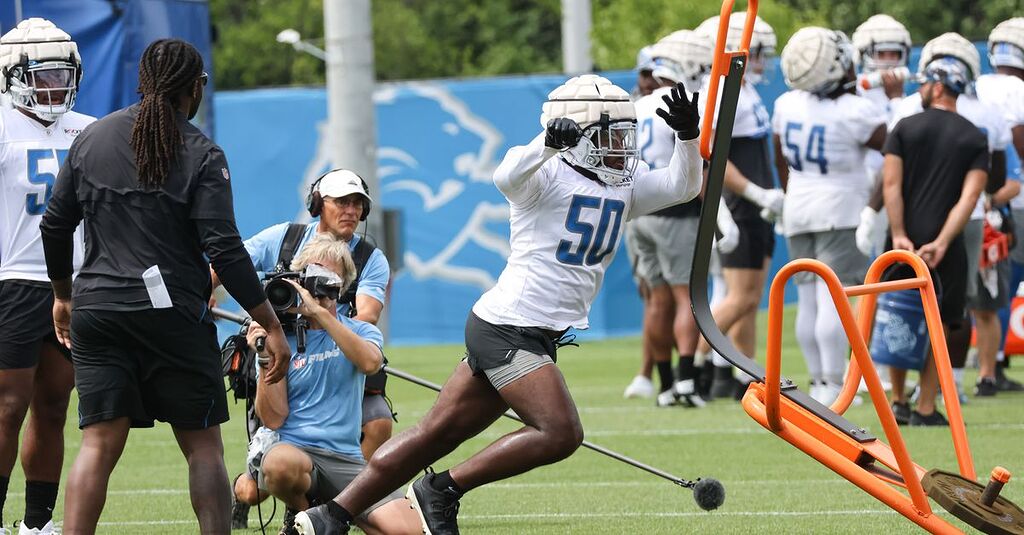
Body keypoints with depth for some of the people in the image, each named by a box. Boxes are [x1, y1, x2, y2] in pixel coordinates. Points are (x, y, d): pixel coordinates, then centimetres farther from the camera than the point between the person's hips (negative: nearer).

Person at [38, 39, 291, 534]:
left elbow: (55, 225, 11)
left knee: (98, 443, 2)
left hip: (96, 309, 3)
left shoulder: (91, 138, 6)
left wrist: (63, 294, 27)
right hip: (172, 316, -3)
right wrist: (272, 327, -7)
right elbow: (224, 250, -12)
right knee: (202, 446, 6)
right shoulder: (200, 155, -7)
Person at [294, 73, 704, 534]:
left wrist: (687, 136, -6)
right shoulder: (548, 176, -13)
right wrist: (549, 144, -50)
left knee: (436, 434, 8)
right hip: (509, 327, -9)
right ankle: (441, 491, -7)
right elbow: (507, 177, -32)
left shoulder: (624, 185, 13)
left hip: (536, 335, 9)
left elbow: (681, 188, 12)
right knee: (560, 434, -19)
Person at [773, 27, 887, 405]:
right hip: (840, 213, -6)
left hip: (798, 210, 6)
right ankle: (833, 386, -11)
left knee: (808, 301, 9)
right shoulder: (855, 112, -18)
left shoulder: (786, 105, 1)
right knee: (832, 299, -9)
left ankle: (819, 382, 14)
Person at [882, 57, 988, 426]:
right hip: (943, 244, 0)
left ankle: (898, 402, 17)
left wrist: (899, 235, -10)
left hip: (905, 239, 0)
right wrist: (941, 243, -14)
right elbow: (969, 196, -8)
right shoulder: (975, 139, 4)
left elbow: (892, 184, -7)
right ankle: (926, 408, 4)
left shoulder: (906, 128, 2)